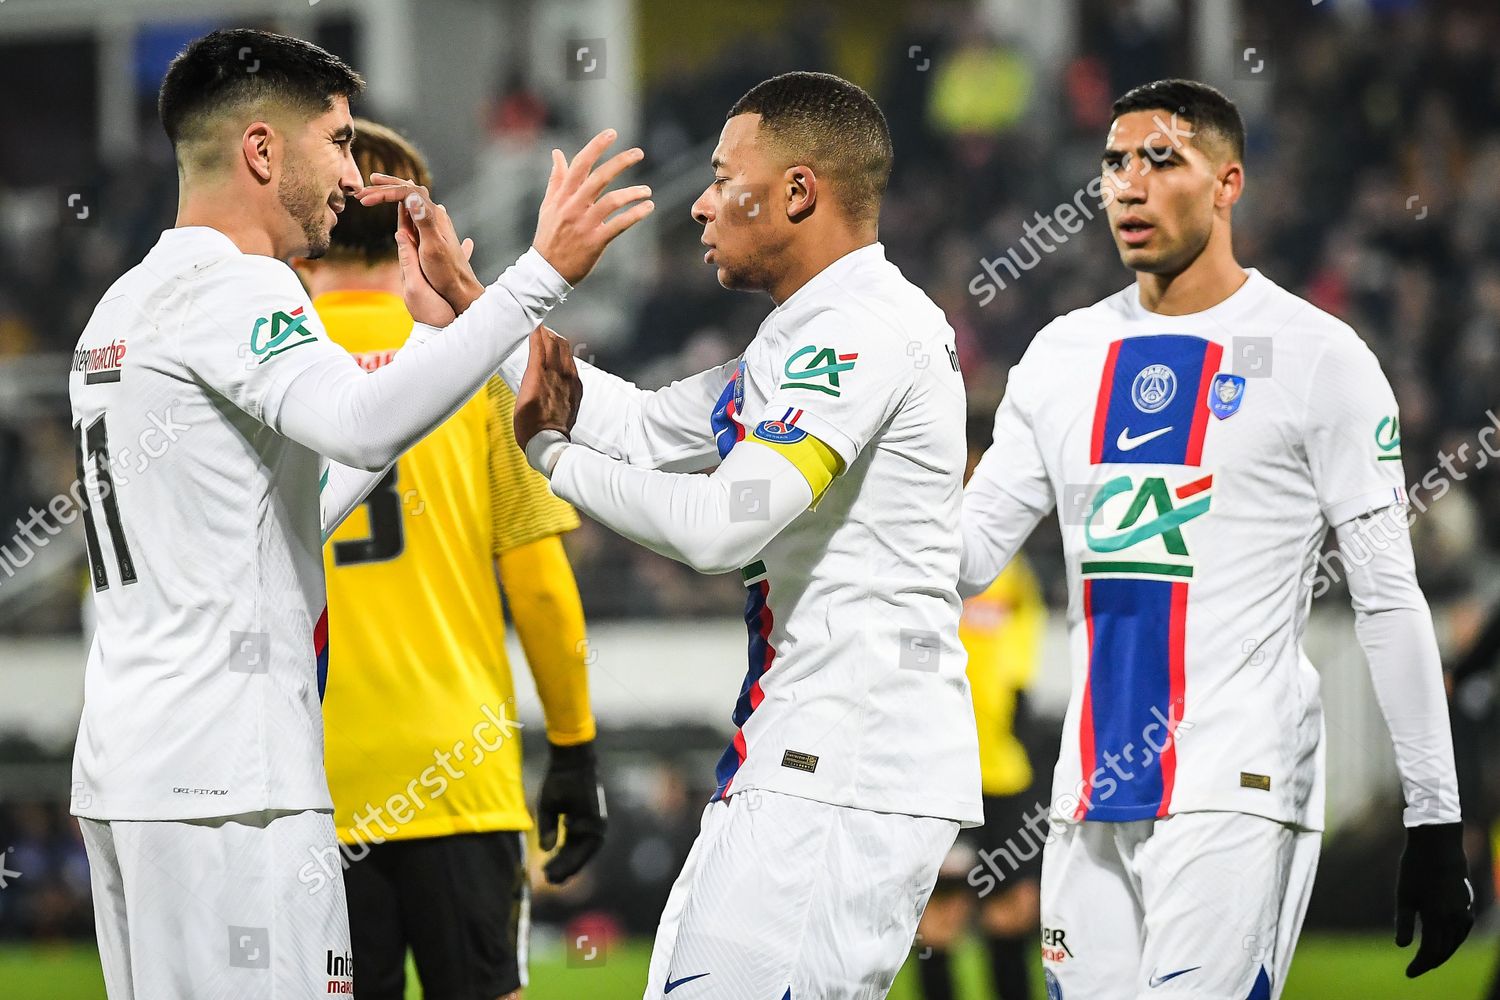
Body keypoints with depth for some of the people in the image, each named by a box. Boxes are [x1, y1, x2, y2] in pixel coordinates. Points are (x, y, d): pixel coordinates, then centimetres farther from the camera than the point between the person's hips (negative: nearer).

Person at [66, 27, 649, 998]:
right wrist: (542, 275, -28)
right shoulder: (231, 286, -10)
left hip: (126, 766, 10)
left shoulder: (126, 305, 21)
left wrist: (433, 329, 29)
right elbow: (368, 426, -29)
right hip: (227, 776, -10)